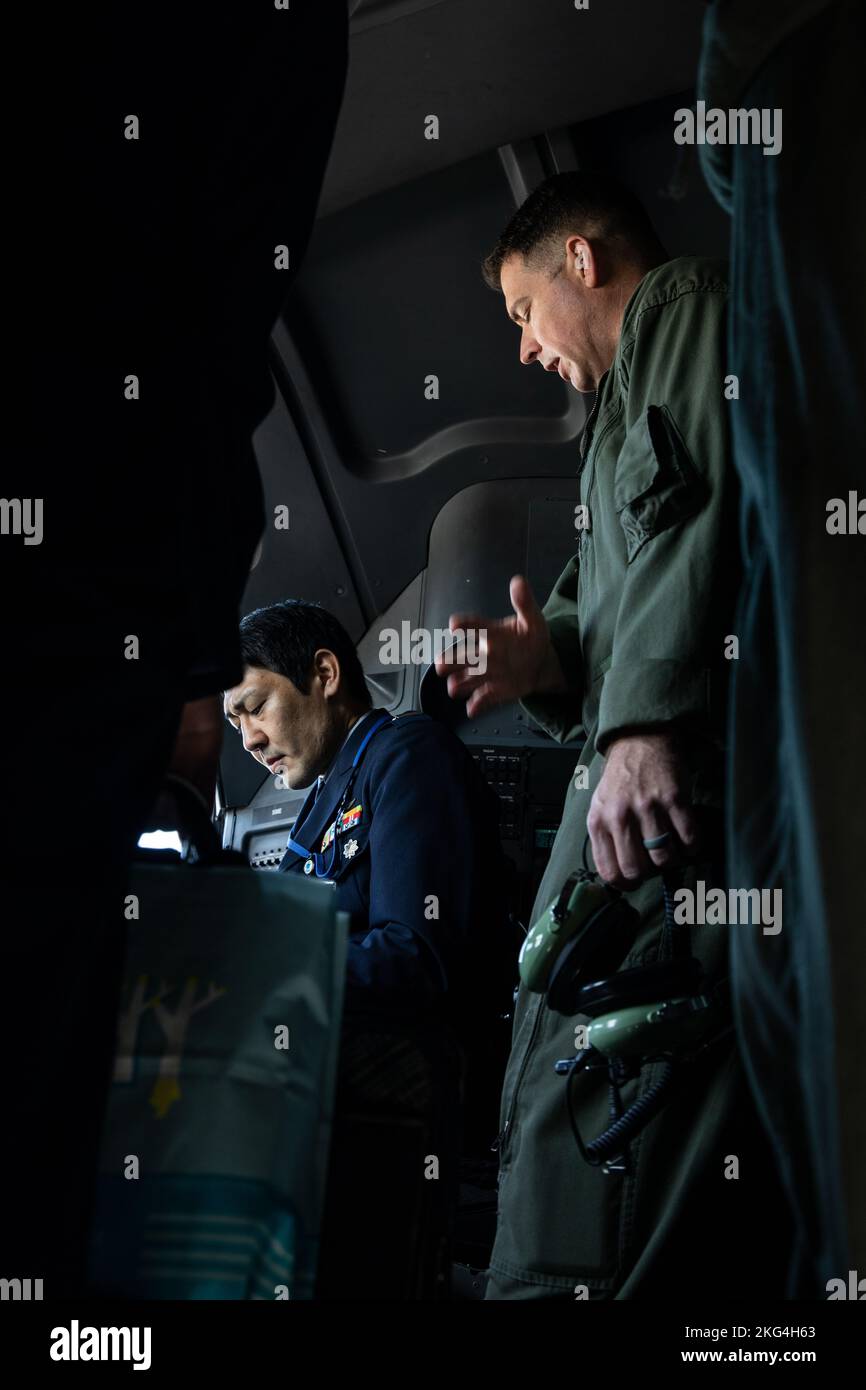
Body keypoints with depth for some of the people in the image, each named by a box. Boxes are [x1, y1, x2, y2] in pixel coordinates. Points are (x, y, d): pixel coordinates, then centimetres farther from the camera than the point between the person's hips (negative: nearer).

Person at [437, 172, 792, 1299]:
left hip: (684, 783, -10)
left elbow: (704, 501, -12)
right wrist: (556, 664, 15)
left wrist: (645, 723, -22)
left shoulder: (683, 303, 8)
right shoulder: (631, 409, 37)